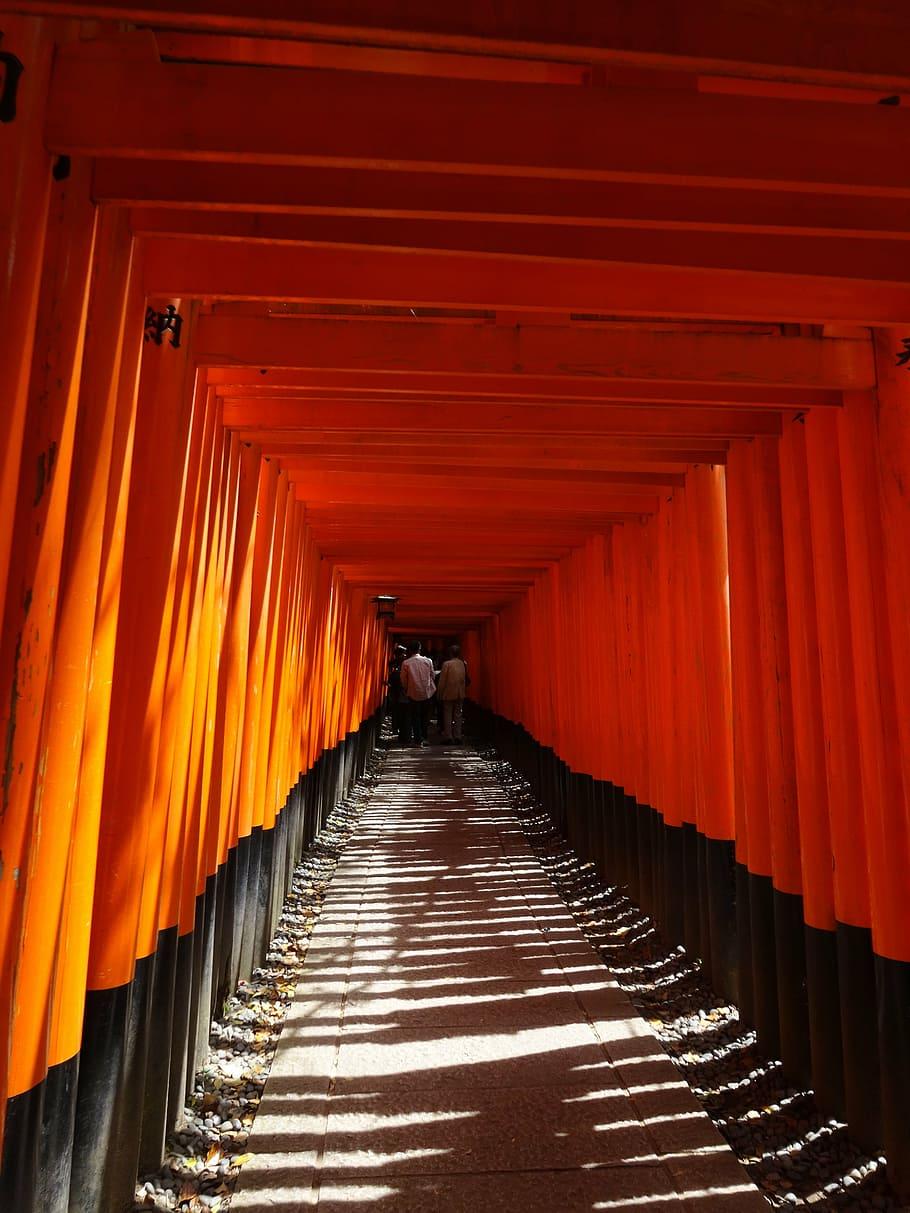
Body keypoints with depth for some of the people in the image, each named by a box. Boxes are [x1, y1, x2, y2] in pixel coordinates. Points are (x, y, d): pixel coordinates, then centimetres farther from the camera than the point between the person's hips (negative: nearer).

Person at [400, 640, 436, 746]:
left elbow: (403, 680, -2)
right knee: (424, 716, 17)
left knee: (415, 716, 9)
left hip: (413, 693, -2)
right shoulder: (428, 661, -5)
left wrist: (406, 690, 15)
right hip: (427, 693, 2)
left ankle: (418, 739, 8)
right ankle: (424, 738, 23)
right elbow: (433, 676, 3)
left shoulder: (406, 663, -9)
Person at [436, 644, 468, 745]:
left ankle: (448, 737, 5)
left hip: (449, 694, -4)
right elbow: (466, 680, 5)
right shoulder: (463, 664, 0)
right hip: (460, 694, 4)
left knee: (447, 716, 5)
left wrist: (439, 694, 0)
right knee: (458, 716, 10)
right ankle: (458, 737, 11)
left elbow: (442, 681, -8)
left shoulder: (447, 664, -11)